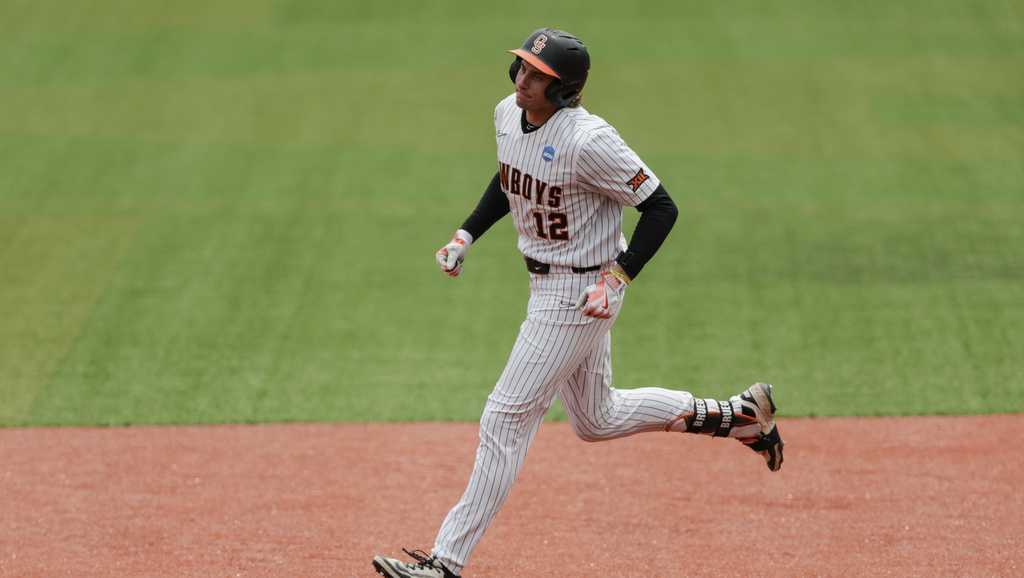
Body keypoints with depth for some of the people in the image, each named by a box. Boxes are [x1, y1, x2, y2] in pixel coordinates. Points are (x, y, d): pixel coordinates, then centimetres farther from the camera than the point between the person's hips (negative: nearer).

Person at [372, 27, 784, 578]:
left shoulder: (586, 141, -27)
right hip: (545, 283, 10)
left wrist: (618, 276, -27)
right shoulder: (508, 114, -2)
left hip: (583, 289, -10)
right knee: (597, 420, 22)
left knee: (506, 417, -8)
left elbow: (661, 206, -20)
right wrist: (466, 236, 9)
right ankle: (737, 414, 34)